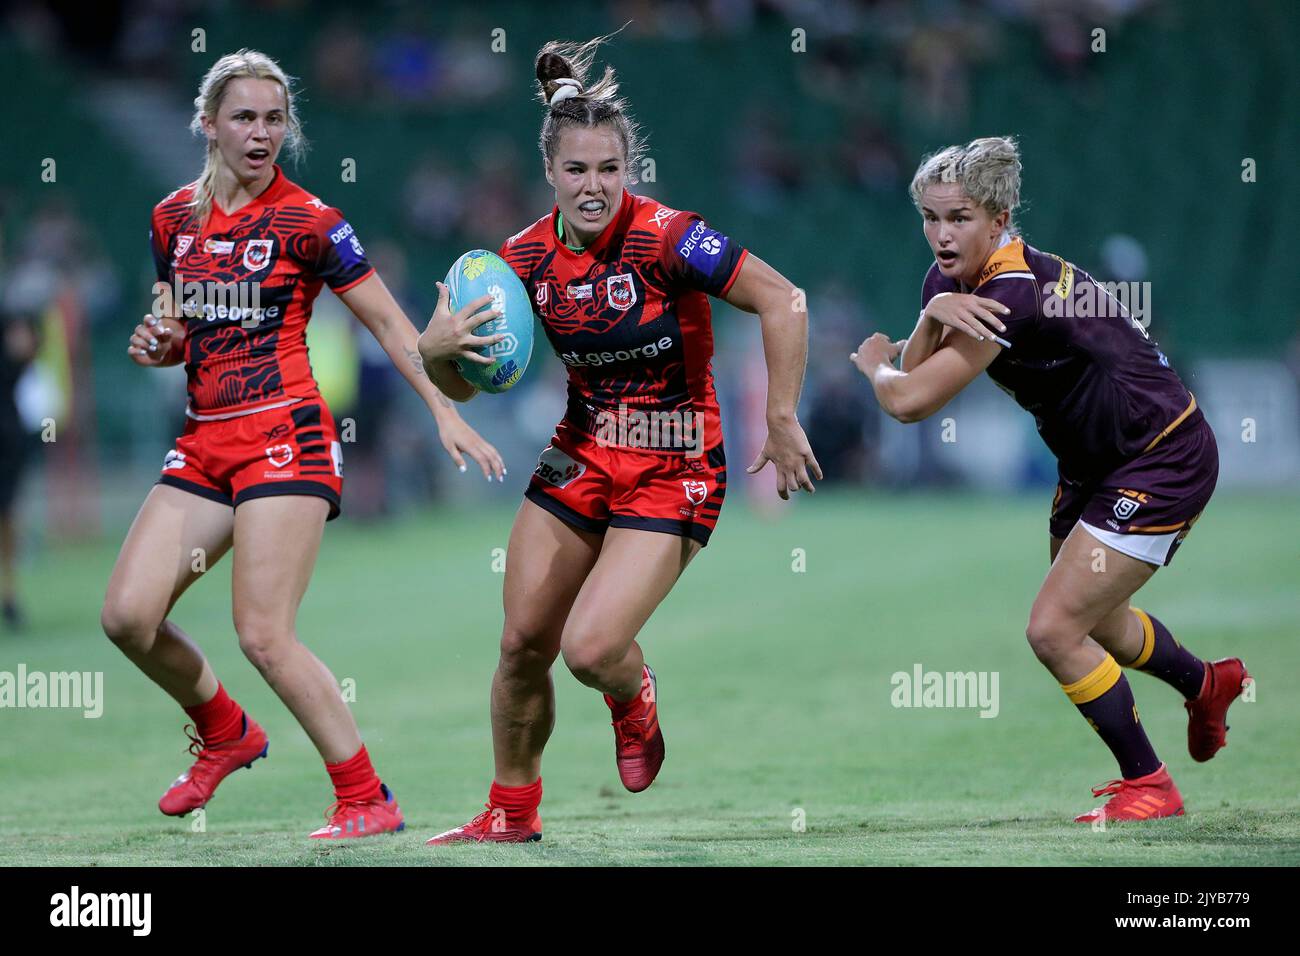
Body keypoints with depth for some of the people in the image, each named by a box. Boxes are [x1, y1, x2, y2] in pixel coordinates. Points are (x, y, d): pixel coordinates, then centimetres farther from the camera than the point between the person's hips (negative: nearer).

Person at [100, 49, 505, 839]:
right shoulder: (174, 218, 10)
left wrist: (446, 412, -10)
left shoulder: (307, 221, -6)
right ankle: (225, 733, 22)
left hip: (284, 438, -6)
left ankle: (367, 801, -5)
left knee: (264, 634, -14)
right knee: (128, 613, -4)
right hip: (204, 442, 6)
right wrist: (156, 343, -1)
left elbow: (389, 323, -3)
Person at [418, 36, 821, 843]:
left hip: (673, 473, -5)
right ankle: (512, 815, 24)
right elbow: (464, 385, 6)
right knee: (524, 644, 3)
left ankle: (636, 699, 21)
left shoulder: (664, 237, -20)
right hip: (581, 458, 5)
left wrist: (782, 423, -19)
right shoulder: (528, 257, -3)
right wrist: (439, 348, -17)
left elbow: (782, 301, -19)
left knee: (591, 648, -17)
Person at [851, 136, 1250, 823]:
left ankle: (1149, 785, 3)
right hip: (1097, 465, 10)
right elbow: (917, 372, -9)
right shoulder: (954, 278, -2)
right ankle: (1207, 683, 53)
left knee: (1053, 630, -14)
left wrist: (873, 360, -9)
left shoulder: (1014, 295, -31)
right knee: (1091, 622, 24)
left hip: (1164, 461, -10)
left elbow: (909, 402, -31)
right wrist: (933, 314, -28)